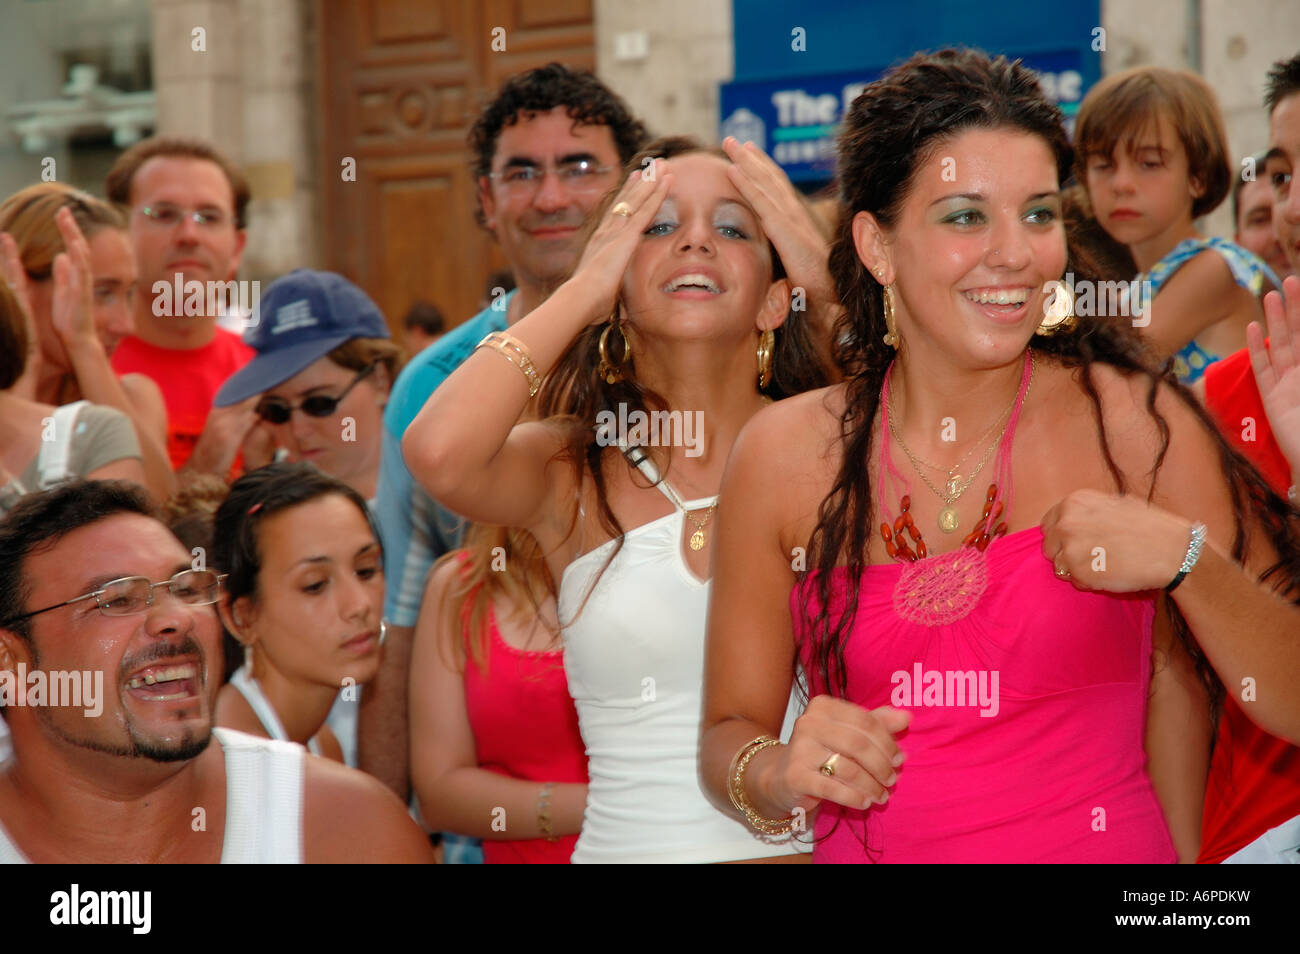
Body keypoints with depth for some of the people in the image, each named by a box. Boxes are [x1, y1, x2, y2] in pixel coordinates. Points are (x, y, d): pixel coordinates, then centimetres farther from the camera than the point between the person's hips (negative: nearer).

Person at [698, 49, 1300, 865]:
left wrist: (1186, 557, -15)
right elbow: (729, 733, 8)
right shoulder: (782, 457, 0)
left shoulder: (1136, 422, -3)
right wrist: (781, 774, -11)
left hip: (1101, 847, -2)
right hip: (865, 849, 2)